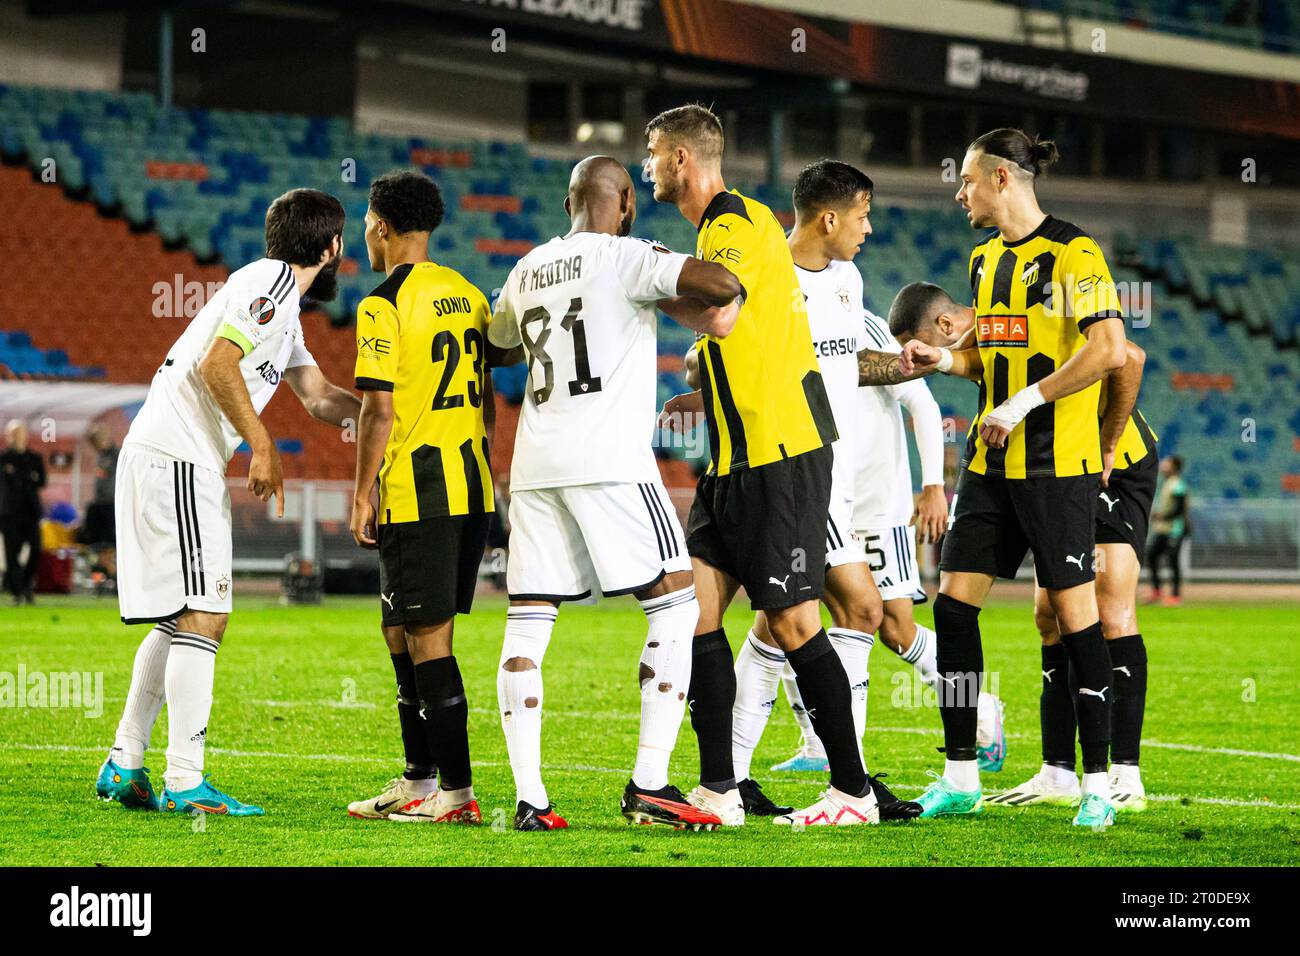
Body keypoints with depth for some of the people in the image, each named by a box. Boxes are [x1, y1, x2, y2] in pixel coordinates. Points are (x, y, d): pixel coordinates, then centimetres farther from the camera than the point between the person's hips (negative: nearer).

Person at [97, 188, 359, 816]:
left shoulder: (283, 303, 23)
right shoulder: (272, 279, -9)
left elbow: (319, 397, 31)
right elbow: (215, 365, -20)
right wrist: (262, 446, -17)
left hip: (163, 459, 11)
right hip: (178, 459, -11)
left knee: (177, 620, 15)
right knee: (203, 616, -12)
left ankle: (123, 767, 19)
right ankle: (185, 783, -14)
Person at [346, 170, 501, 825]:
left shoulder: (383, 306, -11)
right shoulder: (468, 295, 13)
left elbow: (379, 410, -15)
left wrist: (362, 493, -9)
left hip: (415, 494, -8)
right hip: (472, 490, 8)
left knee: (428, 639, -5)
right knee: (401, 631, 17)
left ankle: (456, 792, -6)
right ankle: (418, 781, 21)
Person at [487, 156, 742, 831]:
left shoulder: (527, 271, 16)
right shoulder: (624, 257, -3)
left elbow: (496, 340, 36)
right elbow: (724, 286, -17)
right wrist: (688, 305, 4)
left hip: (535, 463, 6)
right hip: (607, 458, -6)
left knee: (528, 620, 5)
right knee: (675, 604, 1)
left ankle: (529, 797, -1)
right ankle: (648, 787, -7)